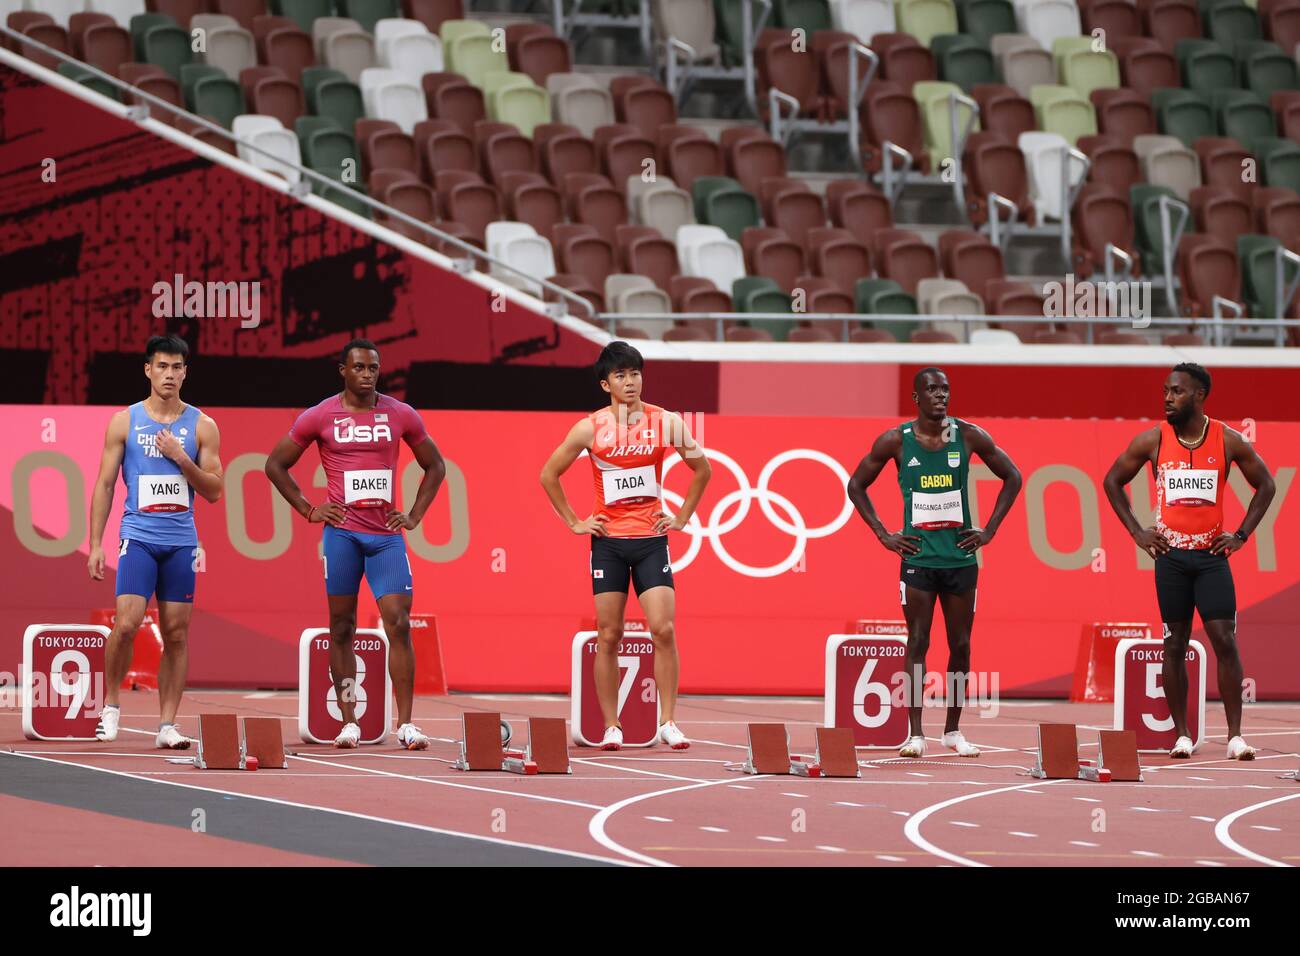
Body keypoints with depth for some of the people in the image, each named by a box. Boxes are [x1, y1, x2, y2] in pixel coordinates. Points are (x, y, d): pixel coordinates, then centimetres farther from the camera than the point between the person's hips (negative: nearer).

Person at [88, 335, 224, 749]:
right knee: (126, 623, -14)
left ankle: (167, 724, 6)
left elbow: (214, 491, 5)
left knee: (176, 633, 2)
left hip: (182, 542, 2)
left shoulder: (202, 426, 6)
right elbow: (104, 484, 5)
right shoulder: (124, 422, 4)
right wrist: (95, 544, -1)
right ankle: (111, 704, 6)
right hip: (138, 537, -2)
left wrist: (182, 459, -10)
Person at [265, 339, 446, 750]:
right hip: (342, 533, -1)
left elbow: (435, 466, 17)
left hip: (386, 535, 1)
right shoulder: (320, 417, 2)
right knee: (342, 627, 3)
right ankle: (349, 723, 8)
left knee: (398, 624, -8)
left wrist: (414, 516, 7)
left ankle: (405, 724, -6)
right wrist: (309, 510, 3)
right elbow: (276, 465, 11)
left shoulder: (401, 415, 5)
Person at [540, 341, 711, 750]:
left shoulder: (666, 423, 0)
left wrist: (682, 517, 9)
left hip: (651, 538, 0)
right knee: (608, 636, 1)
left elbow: (701, 469, 14)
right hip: (608, 539, 0)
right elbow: (549, 475, 8)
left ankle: (668, 721, -4)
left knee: (663, 629, -11)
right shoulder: (590, 428, -3)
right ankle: (611, 727, 8)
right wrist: (573, 523, 5)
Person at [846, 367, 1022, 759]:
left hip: (961, 558, 2)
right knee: (917, 643, -4)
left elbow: (1012, 477, 10)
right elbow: (856, 485, 7)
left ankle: (953, 730, 15)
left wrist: (989, 530, 3)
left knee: (960, 645, 6)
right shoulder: (896, 441, -3)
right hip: (918, 556, -2)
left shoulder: (969, 436, 0)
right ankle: (915, 733, -3)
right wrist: (883, 535, 0)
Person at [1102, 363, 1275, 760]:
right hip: (1171, 555, 1)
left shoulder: (1228, 441, -1)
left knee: (1225, 641, -8)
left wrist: (1241, 535, 3)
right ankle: (1181, 735, 9)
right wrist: (1136, 532, 4)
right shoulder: (1153, 440, -1)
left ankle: (1235, 737, -5)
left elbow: (1265, 485, 11)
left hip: (1211, 553, -1)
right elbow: (1112, 481, 11)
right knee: (1175, 644, 3)